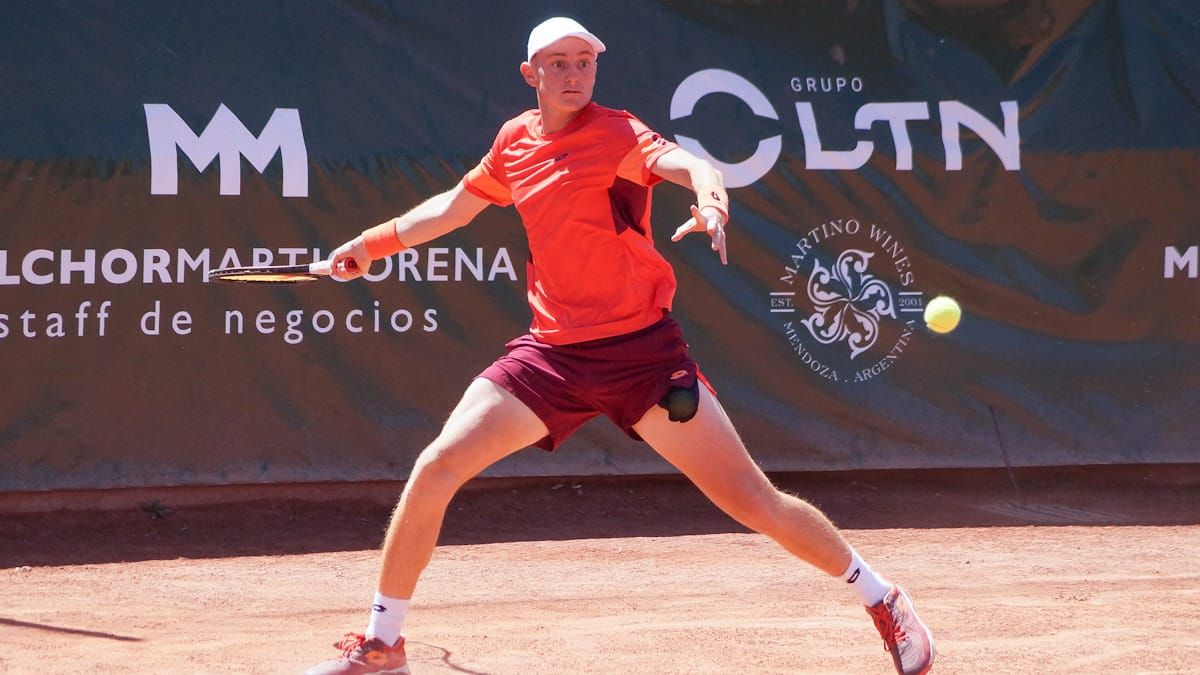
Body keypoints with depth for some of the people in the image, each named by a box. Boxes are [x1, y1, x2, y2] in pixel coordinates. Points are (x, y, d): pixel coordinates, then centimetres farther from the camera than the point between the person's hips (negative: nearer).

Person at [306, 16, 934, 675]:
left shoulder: (616, 134, -10)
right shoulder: (515, 140, 7)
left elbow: (691, 164, -30)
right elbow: (454, 207, 26)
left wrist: (711, 203, -52)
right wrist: (372, 242, 27)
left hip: (641, 349, -4)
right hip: (552, 350, 5)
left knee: (753, 499, -7)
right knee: (434, 470, -8)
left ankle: (883, 601, 11)